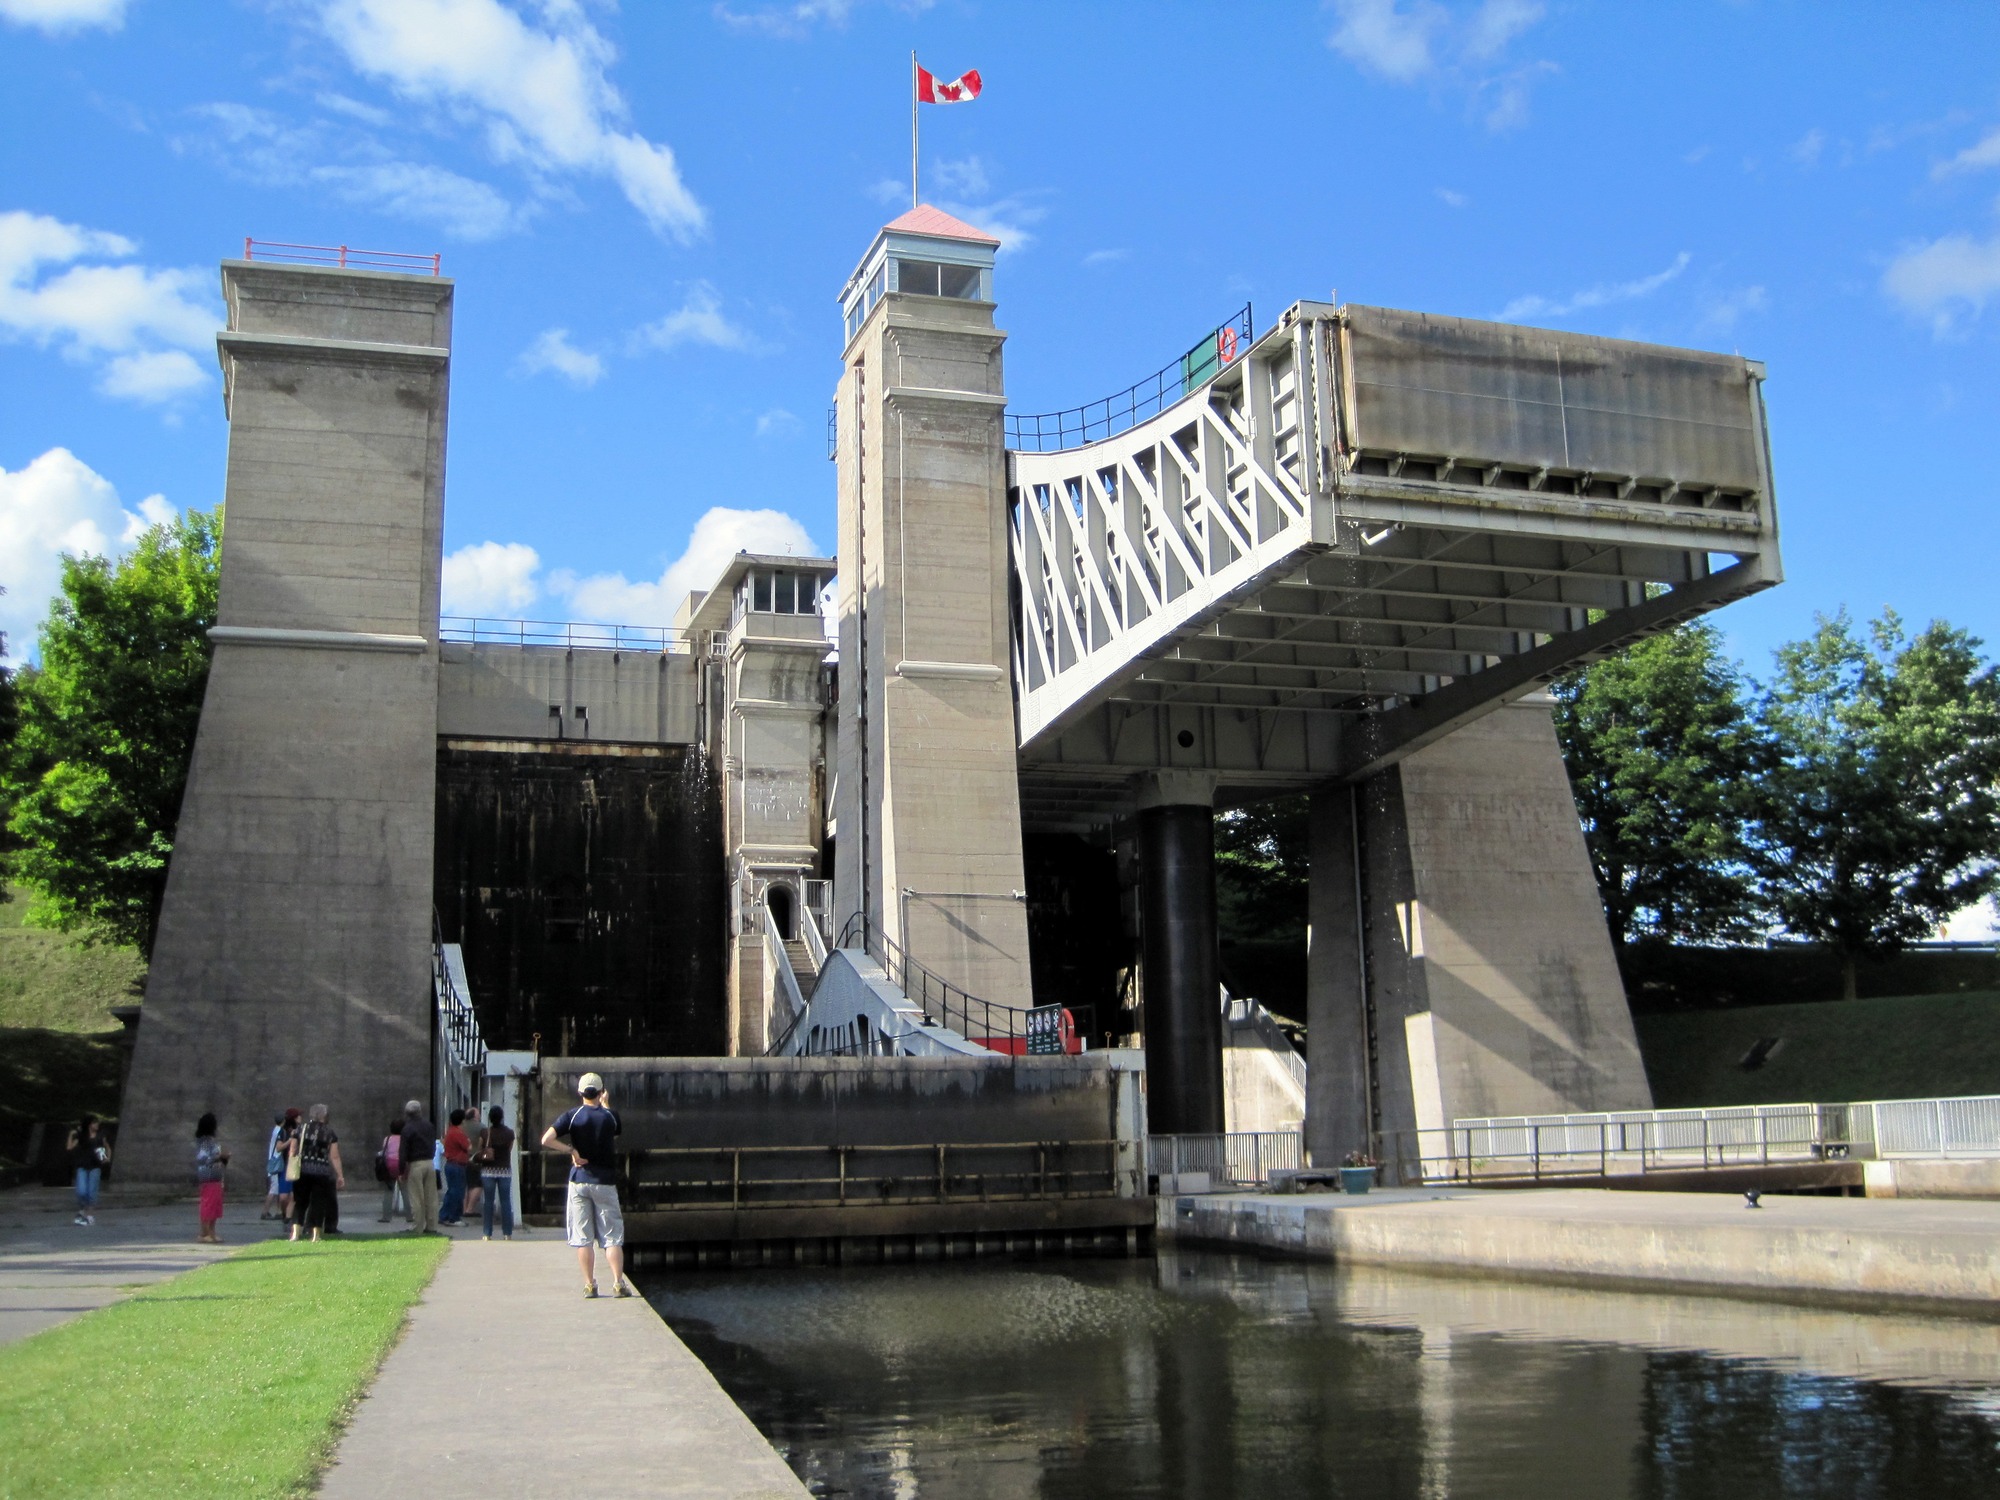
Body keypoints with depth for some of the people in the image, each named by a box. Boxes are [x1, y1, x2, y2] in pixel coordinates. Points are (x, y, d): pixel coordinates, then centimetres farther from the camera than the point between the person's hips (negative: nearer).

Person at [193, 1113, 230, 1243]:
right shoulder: (204, 1141, -14)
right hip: (209, 1177, -9)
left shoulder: (213, 1140, 13)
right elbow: (202, 1159, -22)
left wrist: (224, 1158, 8)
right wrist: (219, 1156, -20)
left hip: (215, 1177, 9)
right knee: (208, 1205, -6)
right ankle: (204, 1234, -2)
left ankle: (211, 1232, 15)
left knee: (215, 1205, 11)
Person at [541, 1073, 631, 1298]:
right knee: (612, 1237, 4)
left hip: (579, 1181, 0)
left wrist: (571, 1150, -5)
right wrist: (606, 1105, 32)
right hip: (605, 1182, 0)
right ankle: (619, 1283, -4)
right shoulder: (610, 1116, -1)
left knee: (583, 1238, 5)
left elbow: (546, 1139, -15)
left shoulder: (572, 1116, -4)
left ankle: (589, 1285, 4)